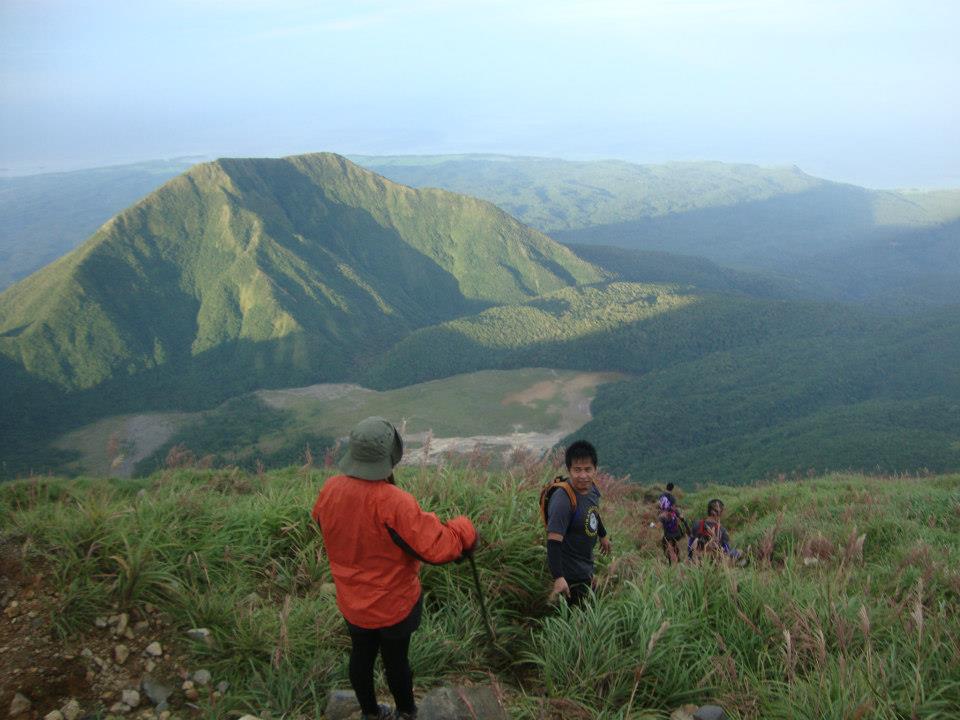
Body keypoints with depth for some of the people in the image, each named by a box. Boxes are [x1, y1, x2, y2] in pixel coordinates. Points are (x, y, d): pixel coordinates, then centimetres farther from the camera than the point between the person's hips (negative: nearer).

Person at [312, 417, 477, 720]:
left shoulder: (329, 490, -16)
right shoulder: (394, 502, -36)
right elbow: (436, 549, -33)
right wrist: (465, 531, -16)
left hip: (352, 602, 5)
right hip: (394, 603, -5)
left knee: (361, 656, 23)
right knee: (396, 660, 18)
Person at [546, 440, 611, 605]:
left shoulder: (591, 488, -5)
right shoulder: (562, 501, -32)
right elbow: (553, 541, -34)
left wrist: (603, 535, 31)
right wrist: (558, 577, -40)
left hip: (587, 567, 9)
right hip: (571, 573, -9)